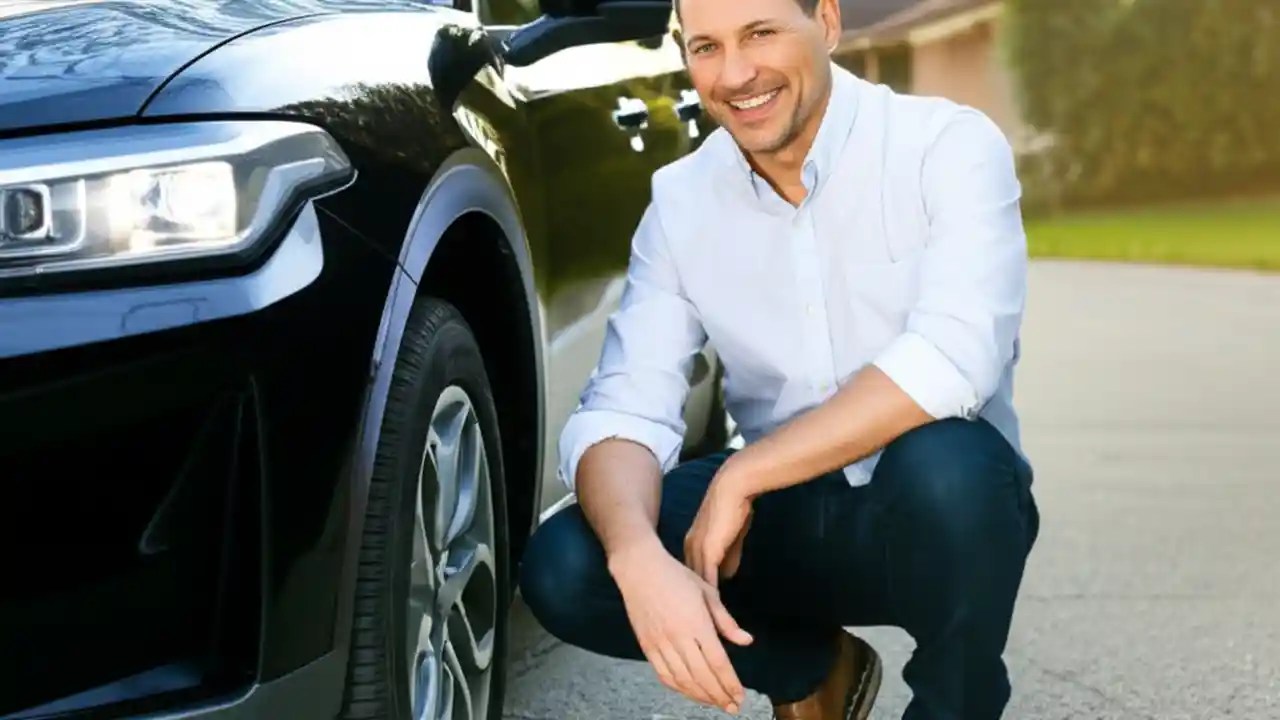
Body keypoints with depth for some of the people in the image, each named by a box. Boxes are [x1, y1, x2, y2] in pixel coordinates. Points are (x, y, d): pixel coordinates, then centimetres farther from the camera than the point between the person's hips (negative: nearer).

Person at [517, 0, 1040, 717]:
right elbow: (624, 410, -10)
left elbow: (953, 359, -29)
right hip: (787, 513, 4)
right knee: (562, 569, -19)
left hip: (934, 515, -3)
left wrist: (740, 476, -27)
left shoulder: (949, 146, -14)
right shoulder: (680, 200, -3)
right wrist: (639, 558, -32)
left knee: (943, 462, -37)